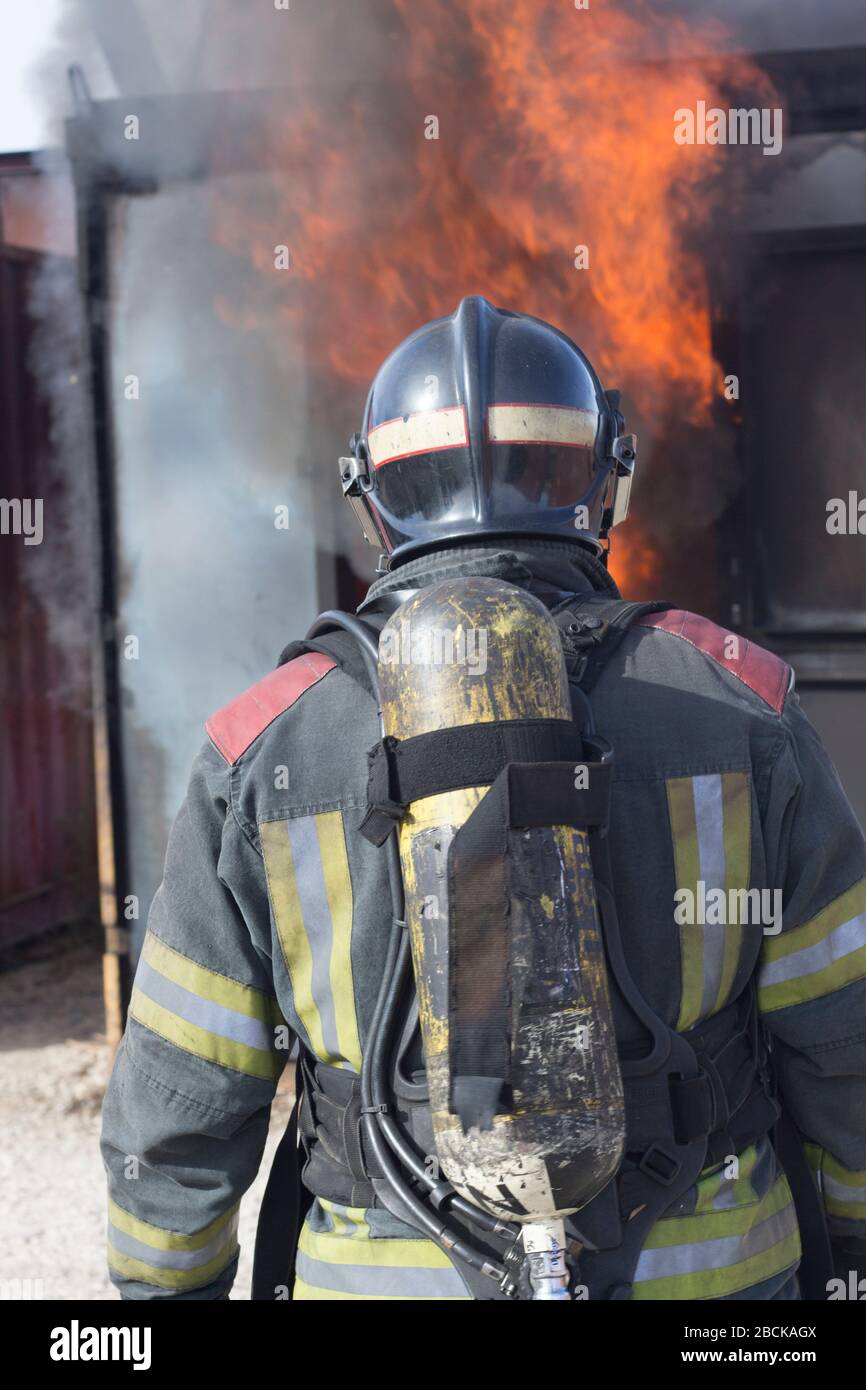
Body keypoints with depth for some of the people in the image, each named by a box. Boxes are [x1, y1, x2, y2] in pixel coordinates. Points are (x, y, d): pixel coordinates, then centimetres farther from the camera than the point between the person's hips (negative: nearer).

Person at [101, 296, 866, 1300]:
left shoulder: (264, 749, -10)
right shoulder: (733, 704, -10)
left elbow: (178, 1109, -5)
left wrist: (165, 1284, 11)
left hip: (395, 1274, 0)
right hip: (699, 1272, 1)